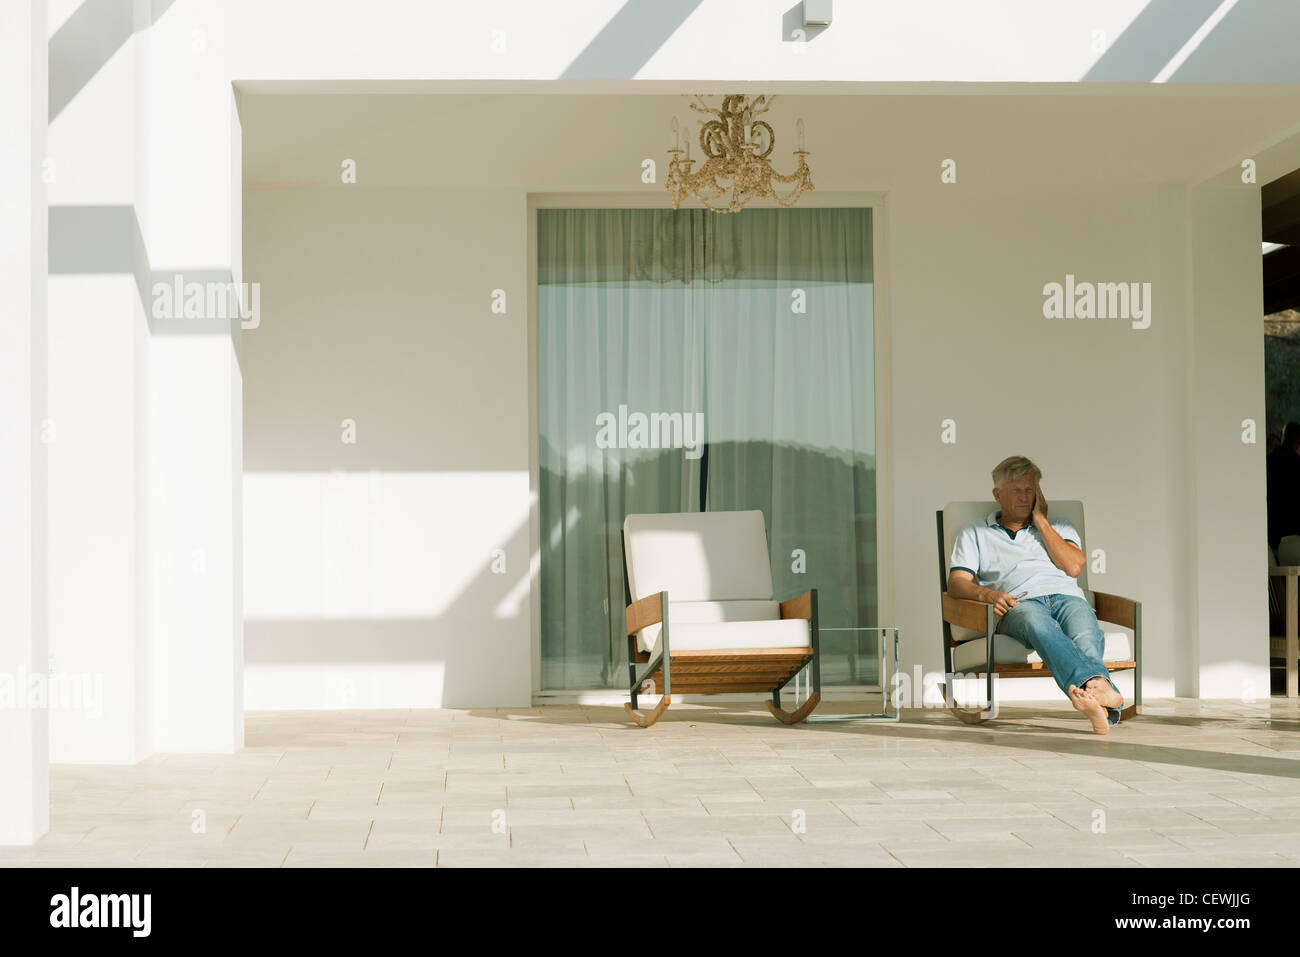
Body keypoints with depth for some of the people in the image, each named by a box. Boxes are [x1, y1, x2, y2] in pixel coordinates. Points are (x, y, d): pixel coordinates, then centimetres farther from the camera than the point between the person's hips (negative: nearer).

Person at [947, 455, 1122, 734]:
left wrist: (1040, 520, 14)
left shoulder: (1058, 528, 32)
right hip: (1019, 603, -3)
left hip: (1066, 596, 3)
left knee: (1086, 635, -36)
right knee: (1037, 622, -42)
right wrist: (986, 594, -11)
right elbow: (957, 582, 12)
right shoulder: (975, 533, 28)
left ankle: (1094, 690, -67)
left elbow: (1073, 566, 11)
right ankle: (1103, 689, -66)